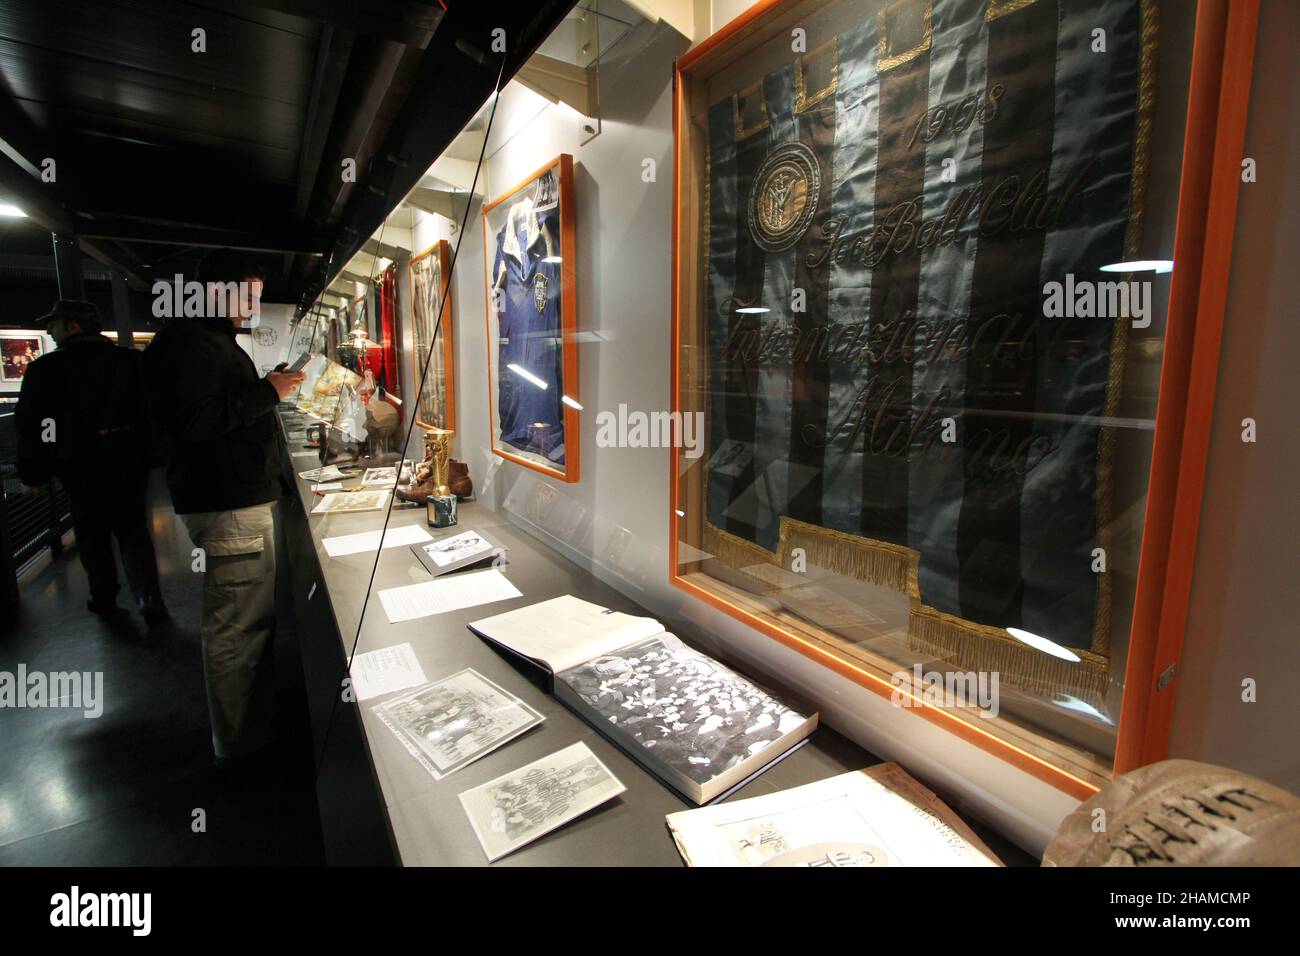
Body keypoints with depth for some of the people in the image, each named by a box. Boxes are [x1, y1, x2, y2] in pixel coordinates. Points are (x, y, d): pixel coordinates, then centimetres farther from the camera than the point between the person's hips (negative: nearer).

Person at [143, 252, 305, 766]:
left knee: (250, 618, 18)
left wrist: (270, 390, 14)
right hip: (227, 507, -11)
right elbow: (192, 420, -25)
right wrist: (265, 392, -19)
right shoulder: (188, 342, -13)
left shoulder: (213, 339, 21)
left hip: (243, 498, 11)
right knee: (237, 627, -2)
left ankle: (255, 724, 33)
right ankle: (240, 744, 12)